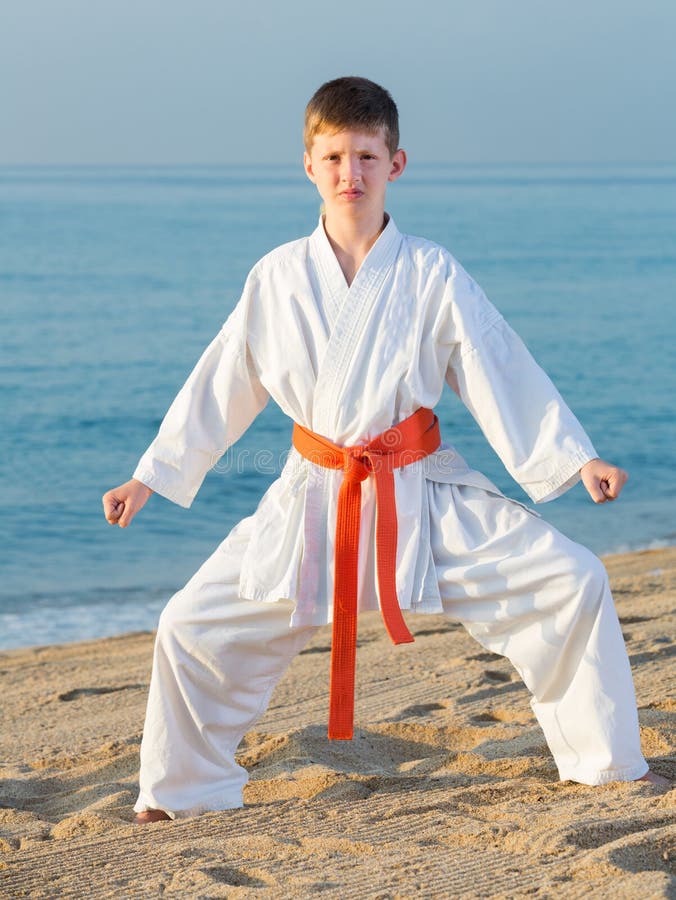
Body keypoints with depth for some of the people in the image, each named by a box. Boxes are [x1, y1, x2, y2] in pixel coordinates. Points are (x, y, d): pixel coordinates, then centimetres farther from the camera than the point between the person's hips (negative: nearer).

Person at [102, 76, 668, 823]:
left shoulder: (432, 276, -4)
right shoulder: (278, 279, -1)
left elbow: (503, 375, -1)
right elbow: (221, 386, 7)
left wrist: (575, 459, -8)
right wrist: (151, 477, 7)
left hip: (425, 494, 0)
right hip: (313, 499, 1)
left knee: (572, 584, -11)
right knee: (192, 626, -6)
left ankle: (609, 766, 8)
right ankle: (182, 792, 16)